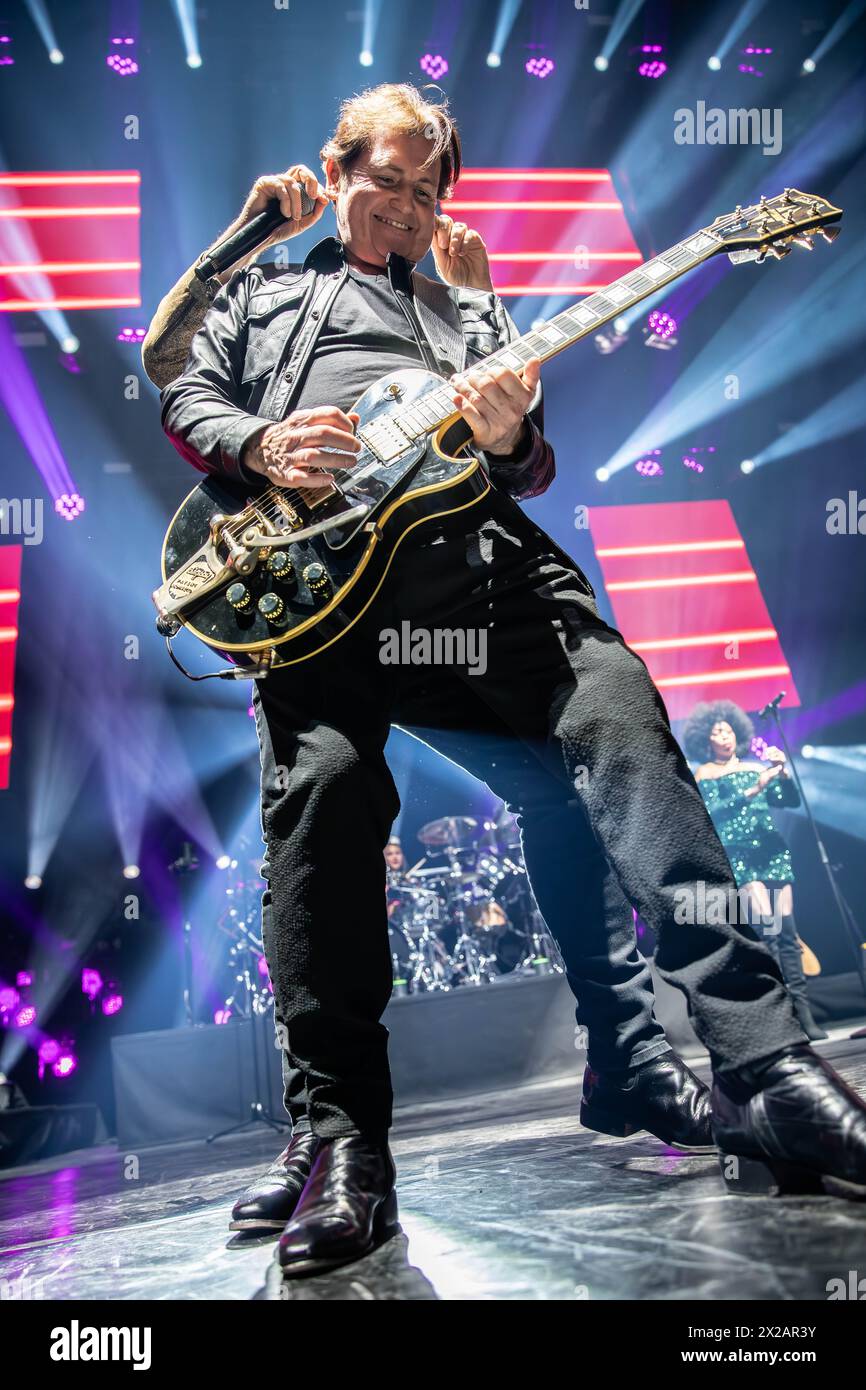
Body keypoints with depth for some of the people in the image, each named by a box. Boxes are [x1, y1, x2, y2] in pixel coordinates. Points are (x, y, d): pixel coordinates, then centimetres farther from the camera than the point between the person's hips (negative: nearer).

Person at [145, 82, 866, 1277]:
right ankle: (338, 1136, -22)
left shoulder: (470, 307, 35)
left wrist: (508, 436, -2)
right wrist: (260, 445, -5)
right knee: (324, 780, -27)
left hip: (473, 544, 2)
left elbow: (533, 472, 25)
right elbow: (186, 397, 19)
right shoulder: (260, 289, 34)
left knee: (618, 724, -22)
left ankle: (763, 1063, -23)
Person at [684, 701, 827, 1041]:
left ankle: (803, 1013, -1)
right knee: (767, 924, -19)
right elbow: (713, 811, -11)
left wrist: (782, 771, -6)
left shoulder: (755, 767, 18)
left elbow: (792, 800, 11)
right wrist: (753, 790, -18)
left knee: (787, 929, -2)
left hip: (771, 850, 4)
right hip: (738, 855, -4)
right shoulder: (705, 773, 6)